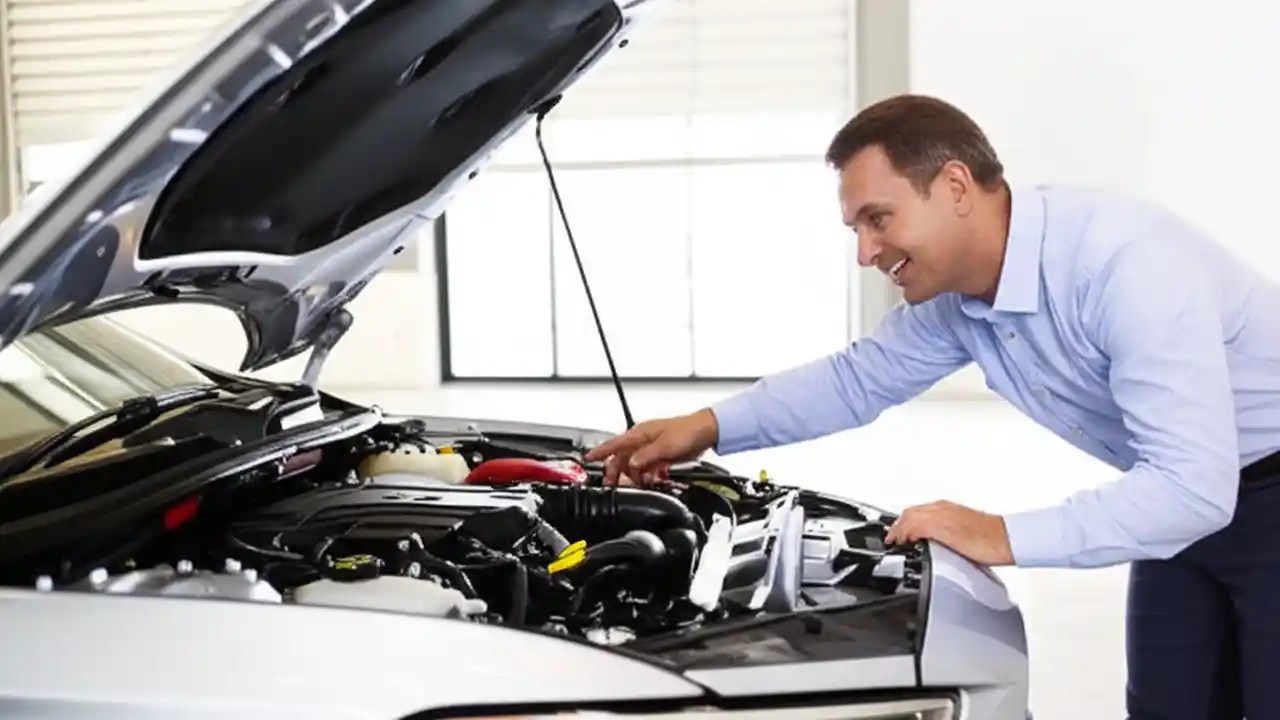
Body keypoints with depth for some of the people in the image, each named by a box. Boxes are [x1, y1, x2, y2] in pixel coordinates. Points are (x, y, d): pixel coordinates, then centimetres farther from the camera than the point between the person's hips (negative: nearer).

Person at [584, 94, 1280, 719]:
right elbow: (857, 378, 9)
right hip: (1184, 491, 7)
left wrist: (1005, 537, -34)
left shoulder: (1126, 261, -34)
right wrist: (708, 427, -1)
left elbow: (1192, 485, -37)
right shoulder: (951, 294, -8)